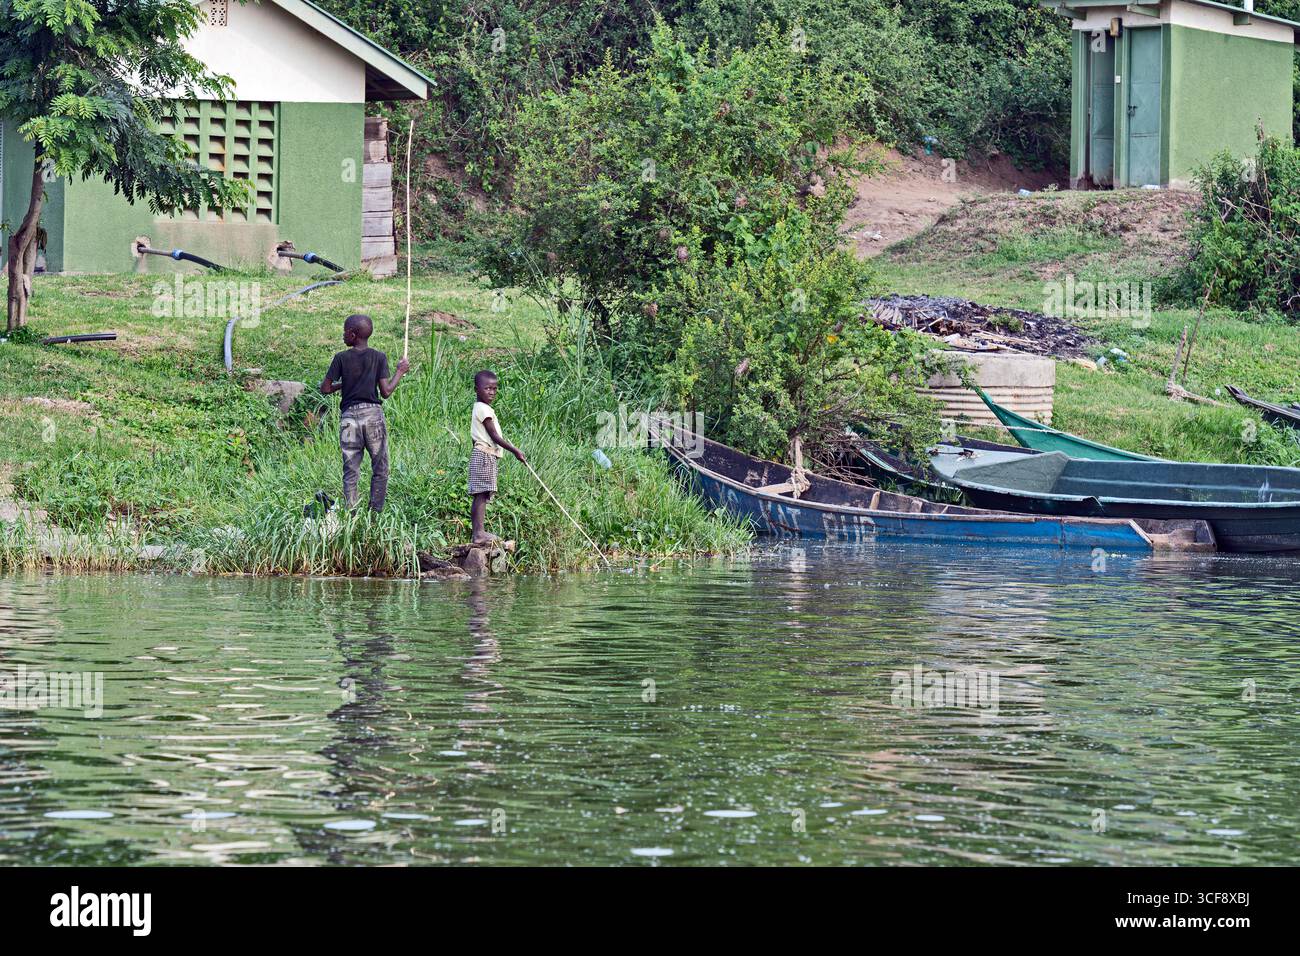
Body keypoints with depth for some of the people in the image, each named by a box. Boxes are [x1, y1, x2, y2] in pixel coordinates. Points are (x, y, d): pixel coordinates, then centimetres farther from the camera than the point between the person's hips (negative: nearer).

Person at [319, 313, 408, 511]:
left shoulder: (341, 358, 0)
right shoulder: (379, 358, -1)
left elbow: (325, 389, 0)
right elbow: (385, 391, -6)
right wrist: (400, 372, 8)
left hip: (349, 416, 1)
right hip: (373, 414, -1)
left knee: (350, 472, 5)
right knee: (380, 470, 6)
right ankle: (375, 513, -1)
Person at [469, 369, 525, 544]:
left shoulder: (478, 408, 19)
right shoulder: (484, 409, -13)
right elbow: (494, 436, -17)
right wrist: (515, 451, -15)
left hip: (484, 455, 10)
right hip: (485, 455, -10)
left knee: (480, 496, 7)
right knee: (481, 495, -12)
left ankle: (478, 532, 7)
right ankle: (479, 533, -16)